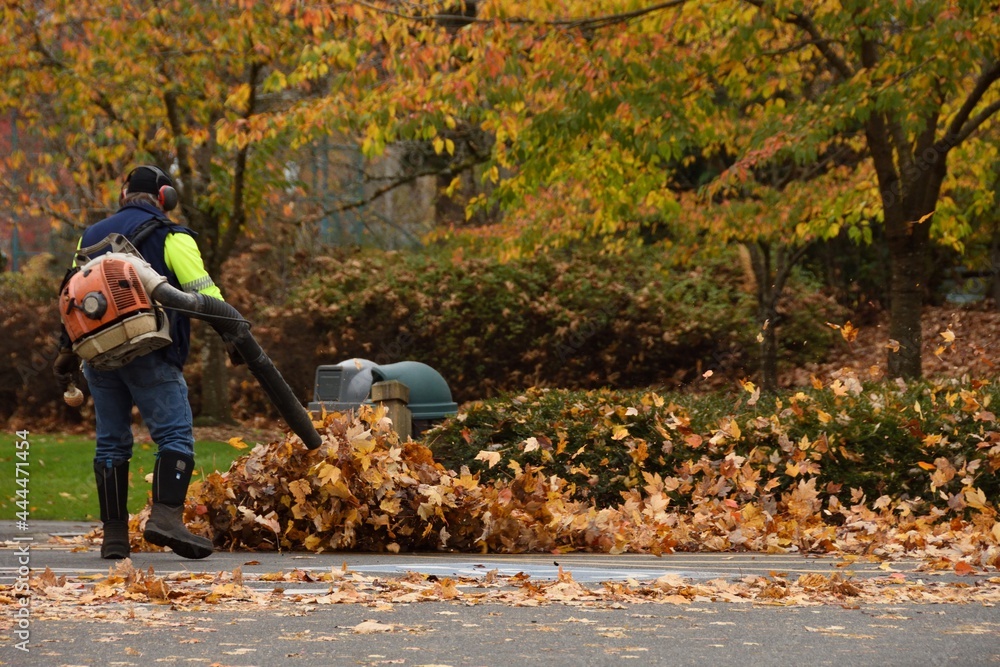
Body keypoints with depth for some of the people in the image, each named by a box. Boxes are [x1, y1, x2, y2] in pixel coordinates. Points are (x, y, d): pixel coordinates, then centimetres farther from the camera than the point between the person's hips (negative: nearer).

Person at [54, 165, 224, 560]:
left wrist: (68, 351, 35)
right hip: (149, 355, -6)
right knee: (175, 435, -7)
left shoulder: (92, 236, 19)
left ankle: (114, 535, 7)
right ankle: (165, 516, -26)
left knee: (111, 442, 11)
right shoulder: (171, 238, 1)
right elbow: (202, 291, -10)